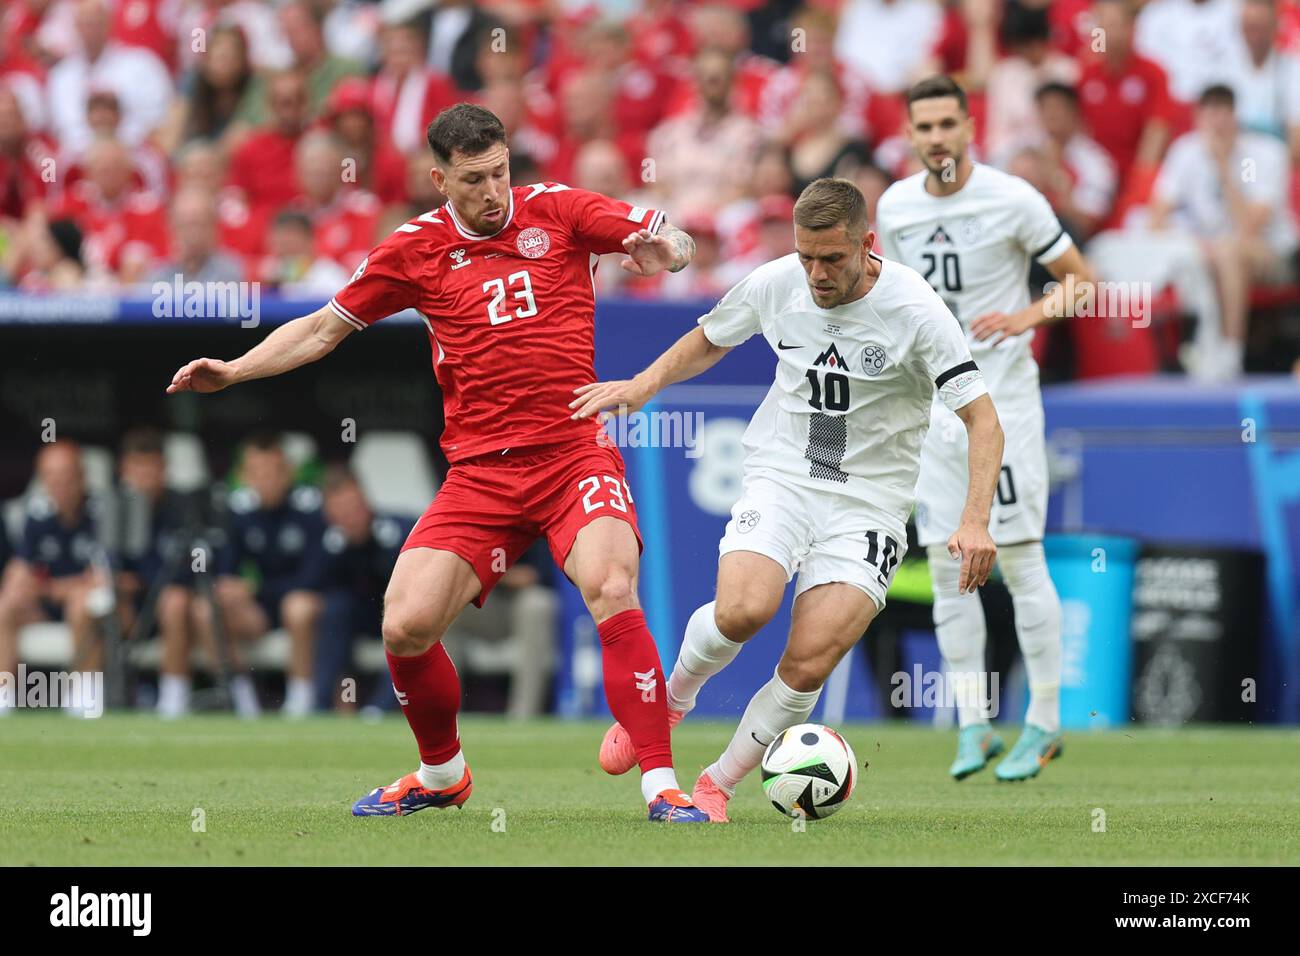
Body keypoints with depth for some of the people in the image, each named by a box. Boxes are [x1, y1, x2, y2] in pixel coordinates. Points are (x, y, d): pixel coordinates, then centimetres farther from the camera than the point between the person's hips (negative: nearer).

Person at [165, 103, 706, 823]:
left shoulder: (555, 210, 3)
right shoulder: (414, 249, 6)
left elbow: (672, 239, 5)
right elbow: (322, 329, 17)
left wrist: (663, 248, -19)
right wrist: (232, 371, 6)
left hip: (574, 453, -2)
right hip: (480, 468, 2)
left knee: (612, 592, -27)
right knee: (405, 627, -10)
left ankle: (661, 787, -21)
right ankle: (441, 774, 19)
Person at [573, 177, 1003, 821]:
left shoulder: (914, 309, -15)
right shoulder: (774, 284, -4)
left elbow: (982, 420, -13)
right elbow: (710, 339, 19)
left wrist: (974, 521, -24)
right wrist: (645, 384, 3)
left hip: (869, 498, -2)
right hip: (781, 476, 2)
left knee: (808, 665, -16)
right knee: (743, 610, -28)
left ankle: (718, 784, 6)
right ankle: (674, 697, 4)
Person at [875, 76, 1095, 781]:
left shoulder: (1014, 200, -9)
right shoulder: (895, 206, 6)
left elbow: (1081, 282, -4)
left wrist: (1028, 315, -20)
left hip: (1002, 397, -5)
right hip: (931, 400, 5)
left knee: (1019, 558, -6)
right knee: (947, 566, 3)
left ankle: (1044, 723, 3)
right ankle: (973, 727, 9)